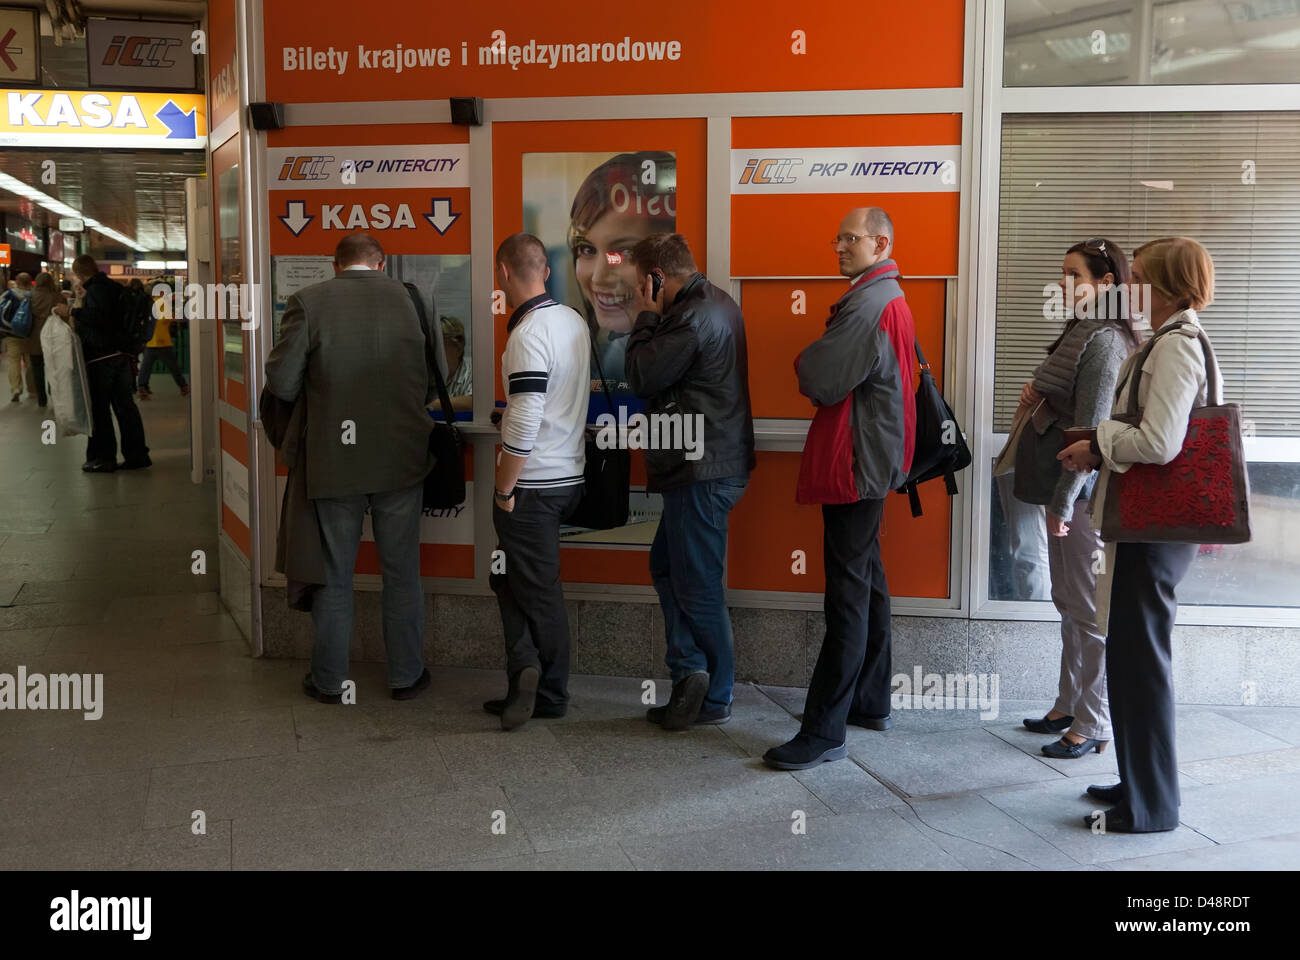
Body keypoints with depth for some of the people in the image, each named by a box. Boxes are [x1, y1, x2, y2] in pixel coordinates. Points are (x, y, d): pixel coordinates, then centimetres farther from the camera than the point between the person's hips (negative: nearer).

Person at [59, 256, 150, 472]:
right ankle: (137, 454, 11)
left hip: (101, 358, -8)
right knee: (125, 405, 10)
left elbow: (100, 316, -27)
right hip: (121, 355, 9)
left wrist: (72, 312, -22)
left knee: (99, 408, -1)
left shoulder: (96, 290, -12)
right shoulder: (114, 288, 17)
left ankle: (104, 458, 1)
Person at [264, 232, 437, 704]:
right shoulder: (406, 296, -2)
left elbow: (281, 382, -9)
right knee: (402, 572, 14)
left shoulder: (308, 301, -6)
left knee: (334, 576, 12)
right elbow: (431, 379, 1)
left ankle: (329, 679, 23)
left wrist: (318, 393, 12)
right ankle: (406, 675, 23)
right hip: (402, 457, 1)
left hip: (335, 460, -1)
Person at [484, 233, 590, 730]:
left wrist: (504, 489, -13)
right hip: (569, 474, 8)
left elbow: (523, 426, -23)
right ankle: (534, 687, 17)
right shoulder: (574, 321, 7)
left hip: (532, 484, -8)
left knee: (538, 590, 1)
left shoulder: (528, 335, -19)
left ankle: (547, 694, 5)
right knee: (510, 576, 15)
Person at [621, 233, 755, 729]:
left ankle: (716, 697, 12)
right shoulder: (717, 304, 14)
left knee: (697, 586, 0)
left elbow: (643, 377, -14)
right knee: (666, 566, 17)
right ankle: (691, 668, 12)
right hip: (712, 463, 11)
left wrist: (645, 317, -3)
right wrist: (654, 319, 8)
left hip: (703, 471, -11)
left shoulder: (694, 318, -19)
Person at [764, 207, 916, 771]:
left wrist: (804, 361, 0)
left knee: (848, 595, -10)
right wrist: (819, 366, 5)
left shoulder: (869, 304, -17)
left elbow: (820, 381, -20)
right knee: (868, 581, 17)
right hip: (874, 461, 11)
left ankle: (824, 733, -7)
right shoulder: (890, 298, 18)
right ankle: (871, 702, 29)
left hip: (856, 464, -11)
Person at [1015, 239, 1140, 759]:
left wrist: (1064, 501, -20)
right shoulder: (1080, 332, 14)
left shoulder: (1105, 341, -16)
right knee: (1069, 603, 17)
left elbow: (1092, 428, -20)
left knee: (1090, 609, -2)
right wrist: (1036, 398, 3)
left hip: (1085, 492, -10)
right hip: (1063, 487, 10)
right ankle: (1069, 706, 28)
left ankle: (1094, 725, 7)